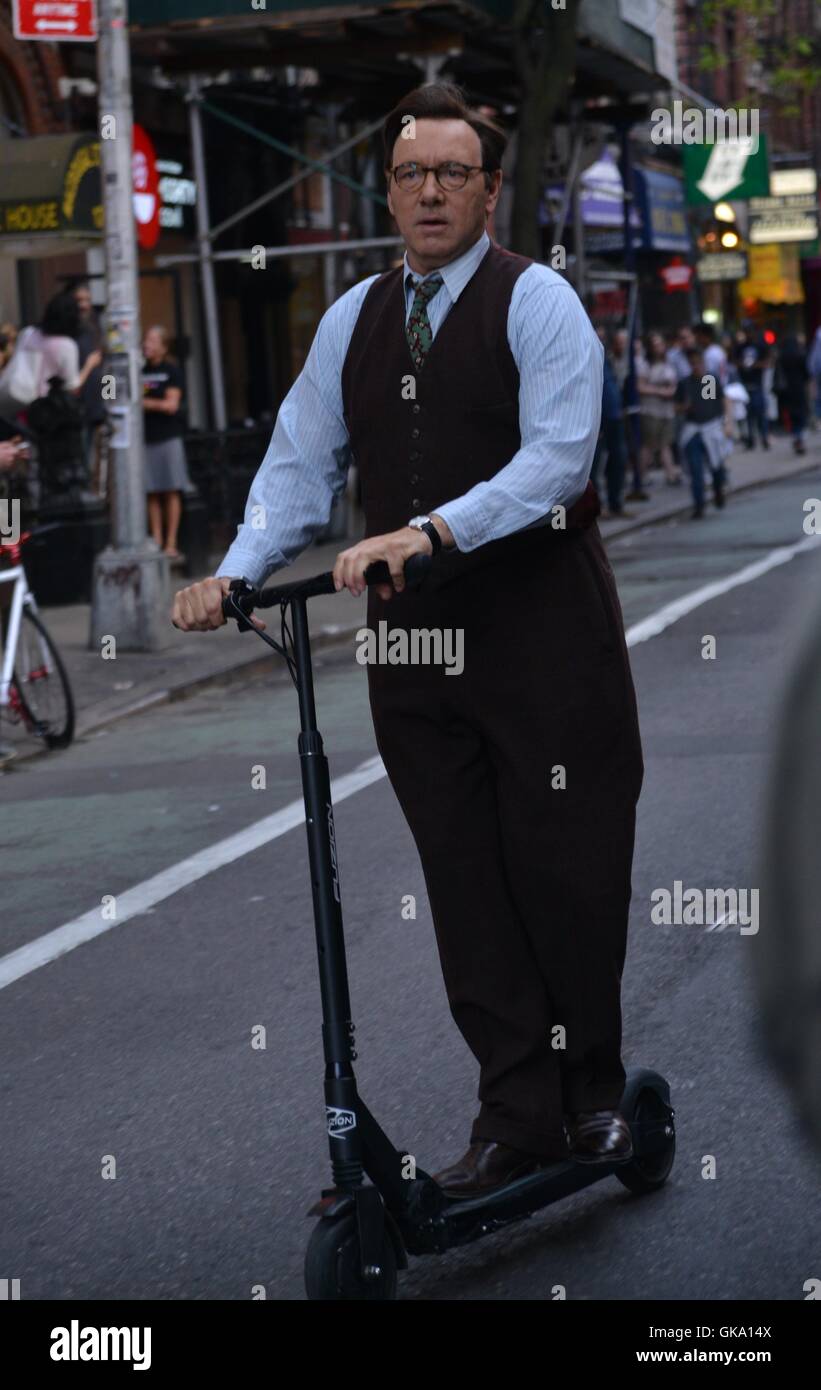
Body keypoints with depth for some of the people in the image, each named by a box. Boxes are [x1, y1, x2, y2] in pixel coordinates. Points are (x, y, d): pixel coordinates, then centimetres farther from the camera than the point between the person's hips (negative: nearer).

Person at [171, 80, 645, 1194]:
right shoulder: (353, 321, 12)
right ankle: (516, 1115, 15)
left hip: (541, 635, -5)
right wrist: (236, 572, -9)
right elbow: (302, 464, 8)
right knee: (465, 886, 6)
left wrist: (430, 532, -29)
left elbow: (555, 456, -17)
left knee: (565, 874, 2)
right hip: (413, 640, 5)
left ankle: (593, 1094, 20)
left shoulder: (537, 302, -4)